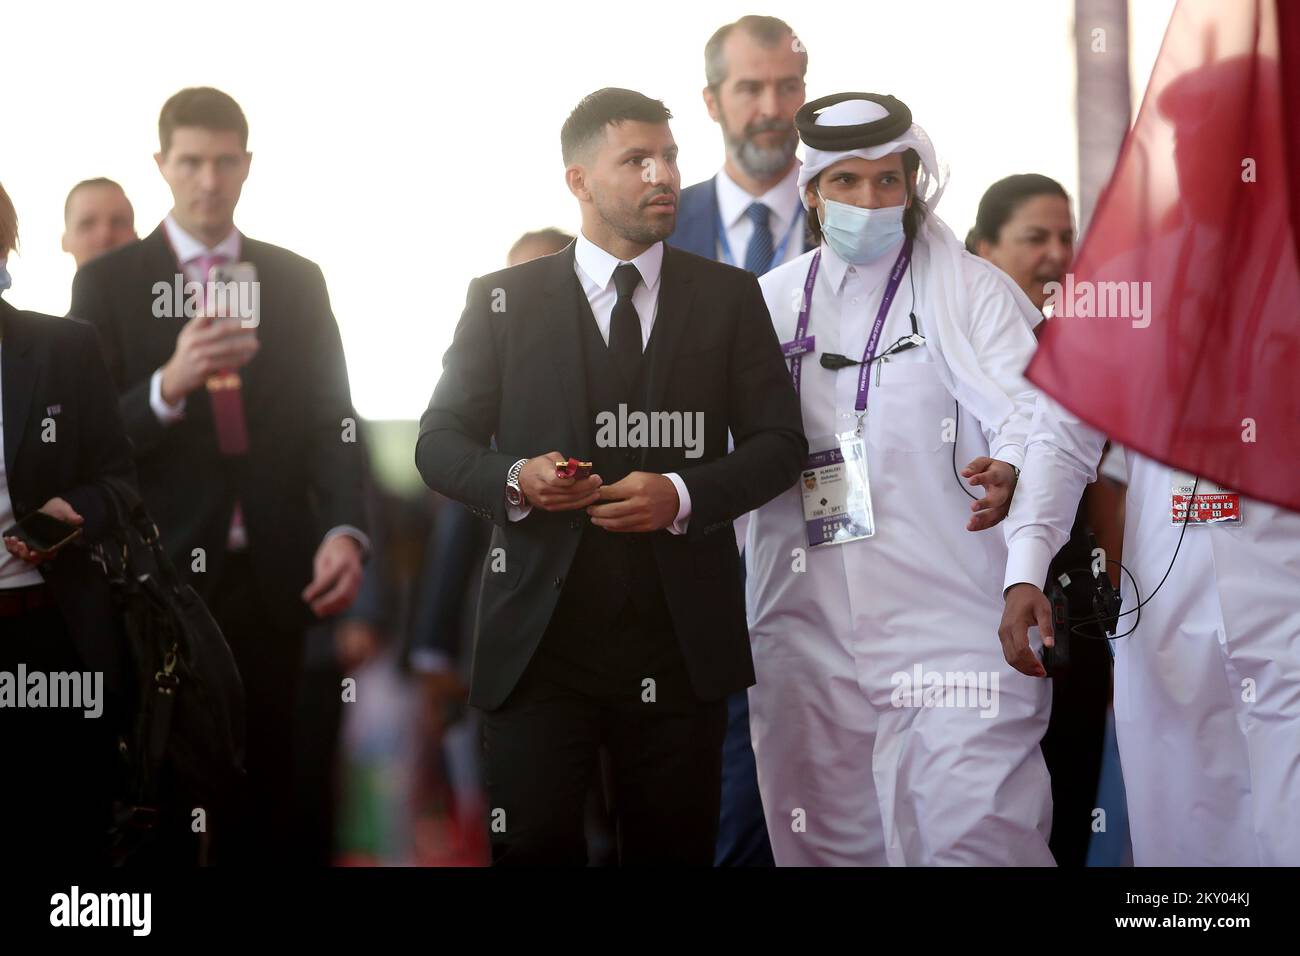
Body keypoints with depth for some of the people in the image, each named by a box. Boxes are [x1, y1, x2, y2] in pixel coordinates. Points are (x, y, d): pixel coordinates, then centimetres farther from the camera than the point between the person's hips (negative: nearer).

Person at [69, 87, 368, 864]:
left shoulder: (296, 280, 9)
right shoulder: (108, 283, 0)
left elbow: (332, 419, 6)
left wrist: (344, 530, -12)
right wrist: (169, 385, -26)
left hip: (270, 578, 2)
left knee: (263, 804, 7)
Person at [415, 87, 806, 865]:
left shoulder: (729, 296, 8)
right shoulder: (504, 301, 6)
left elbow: (780, 442, 6)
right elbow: (441, 442, 8)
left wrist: (682, 496, -12)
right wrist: (514, 478, -14)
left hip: (681, 640, 1)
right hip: (541, 634, -1)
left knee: (676, 848, 7)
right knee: (533, 845, -5)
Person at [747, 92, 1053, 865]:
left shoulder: (970, 291, 3)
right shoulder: (767, 304, 15)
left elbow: (1031, 402, -10)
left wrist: (1012, 468, -29)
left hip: (951, 624, -4)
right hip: (809, 640, 4)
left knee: (974, 836, -13)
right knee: (826, 840, 9)